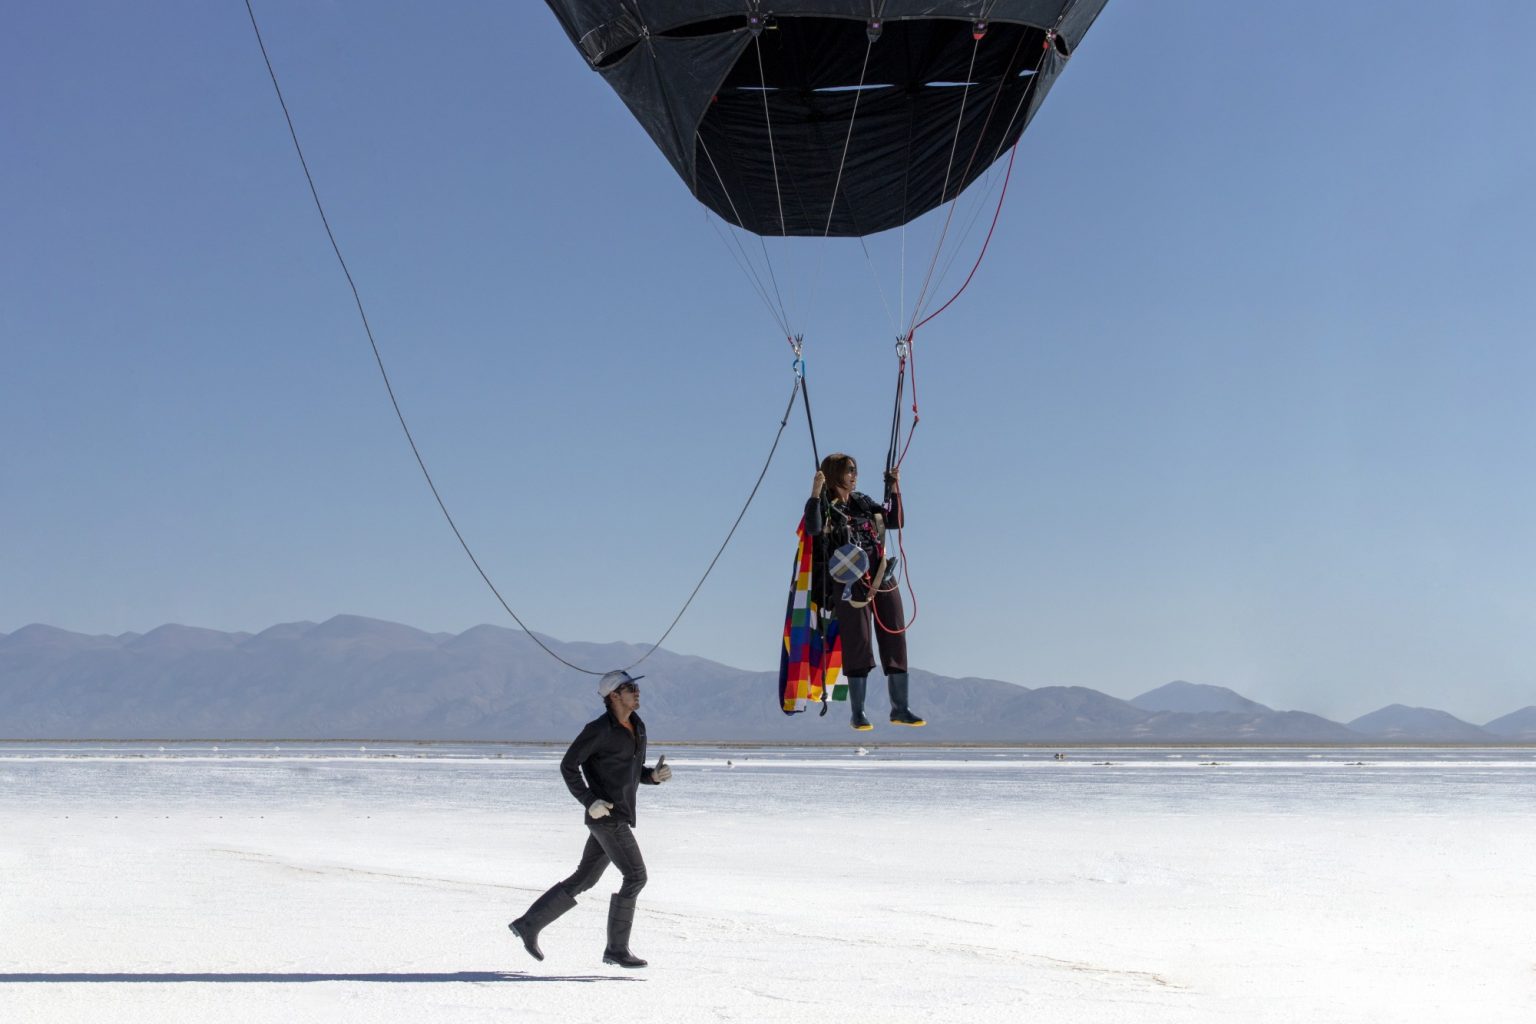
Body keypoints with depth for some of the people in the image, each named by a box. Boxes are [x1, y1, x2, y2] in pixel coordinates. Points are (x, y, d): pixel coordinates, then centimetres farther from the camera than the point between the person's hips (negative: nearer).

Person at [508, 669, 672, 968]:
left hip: (620, 817, 9)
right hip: (605, 815, -9)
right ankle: (616, 949, -3)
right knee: (635, 876, -11)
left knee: (583, 879, 13)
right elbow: (568, 765, -10)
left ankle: (529, 924, 22)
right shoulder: (599, 729, -14)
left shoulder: (637, 727, 12)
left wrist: (655, 775, 0)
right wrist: (589, 801, -19)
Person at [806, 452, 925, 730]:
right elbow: (812, 529, -22)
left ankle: (900, 709, 11)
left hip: (883, 579, 6)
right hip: (851, 584, -6)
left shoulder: (864, 503, 15)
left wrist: (895, 489, 11)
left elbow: (895, 522, 17)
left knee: (895, 642, 4)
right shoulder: (825, 507, -2)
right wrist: (815, 494, -27)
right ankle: (857, 713, 2)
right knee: (858, 645, -5)